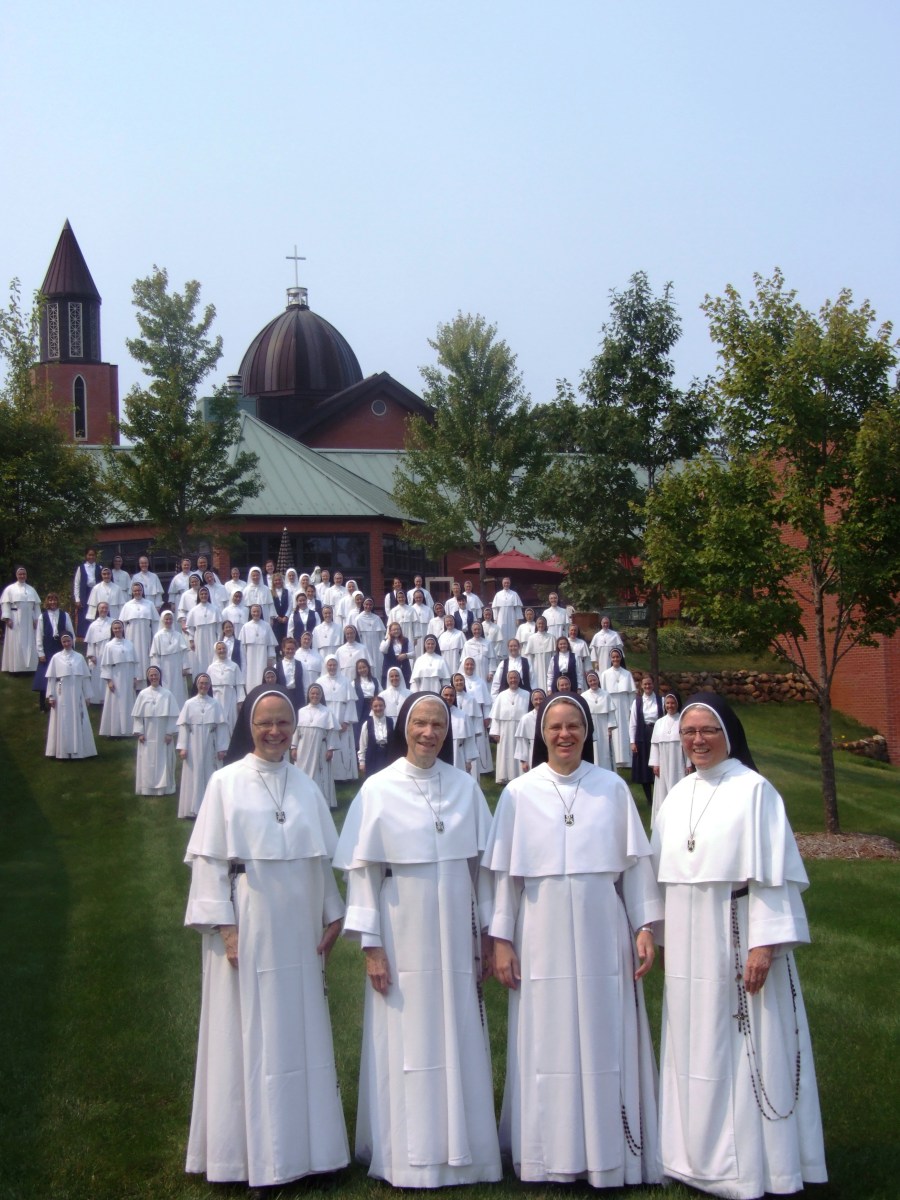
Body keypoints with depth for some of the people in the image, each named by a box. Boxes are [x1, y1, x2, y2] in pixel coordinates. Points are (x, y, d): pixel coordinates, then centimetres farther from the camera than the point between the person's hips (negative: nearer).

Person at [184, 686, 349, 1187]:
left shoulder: (306, 786, 8)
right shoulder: (226, 783, -5)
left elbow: (322, 859, 11)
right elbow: (209, 860, -7)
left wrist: (332, 916, 6)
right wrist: (225, 926, -13)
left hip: (297, 931, 4)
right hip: (247, 930, -4)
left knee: (300, 1032, 9)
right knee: (250, 1036, 2)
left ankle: (301, 1143, 20)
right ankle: (251, 1150, 13)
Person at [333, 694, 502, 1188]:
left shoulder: (465, 787, 3)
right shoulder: (378, 789, -4)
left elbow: (481, 864, 8)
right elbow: (362, 871, -4)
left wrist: (488, 935, 7)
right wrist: (371, 947, -8)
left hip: (456, 934, 3)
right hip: (403, 935, -2)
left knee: (458, 1042, 8)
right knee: (407, 1043, 4)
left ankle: (459, 1148, 21)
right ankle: (409, 1156, 16)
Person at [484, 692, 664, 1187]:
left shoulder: (613, 788, 2)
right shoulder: (519, 793, 1)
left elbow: (635, 862, 4)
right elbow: (504, 872, 2)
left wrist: (644, 928, 0)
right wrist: (501, 939, -1)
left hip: (603, 938, 0)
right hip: (541, 939, 0)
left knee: (605, 1044, 4)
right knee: (546, 1046, 5)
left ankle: (608, 1153, 17)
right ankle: (552, 1155, 17)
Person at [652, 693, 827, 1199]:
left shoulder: (753, 790, -9)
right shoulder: (677, 797, 11)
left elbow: (772, 873, -13)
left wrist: (764, 944, -18)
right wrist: (662, 935, 13)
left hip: (737, 940, -6)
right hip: (688, 945, 6)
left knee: (742, 1049, -1)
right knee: (694, 1048, 10)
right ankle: (700, 1154, 21)